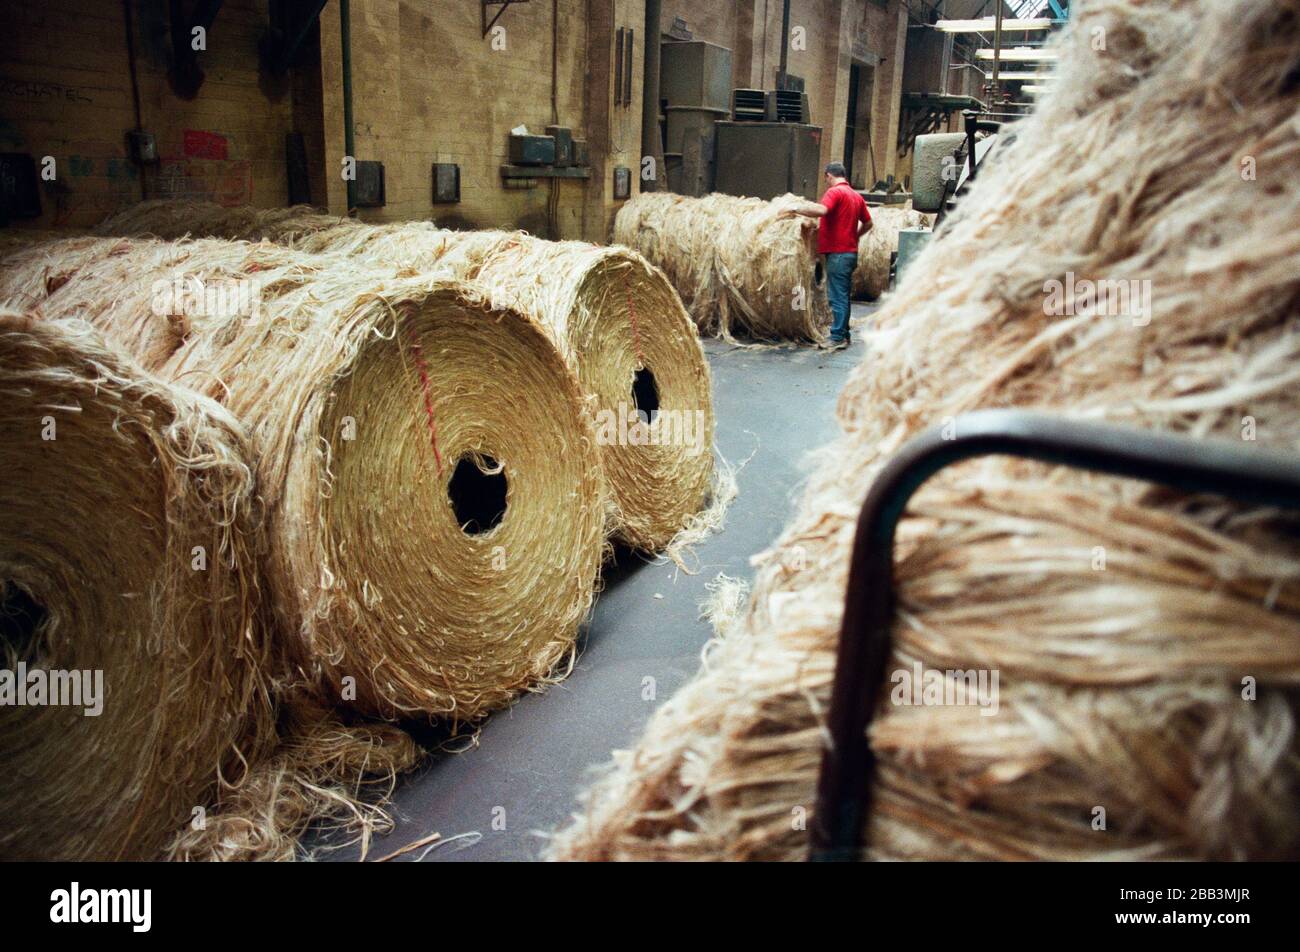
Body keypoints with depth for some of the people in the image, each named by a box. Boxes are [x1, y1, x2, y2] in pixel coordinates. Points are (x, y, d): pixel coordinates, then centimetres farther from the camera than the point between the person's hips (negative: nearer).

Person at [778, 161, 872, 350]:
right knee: (843, 296, 15)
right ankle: (844, 335, 22)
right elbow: (868, 223, 22)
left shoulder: (835, 192, -10)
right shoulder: (856, 195, 15)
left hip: (838, 253, -9)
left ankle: (837, 338, -4)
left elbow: (821, 210, -28)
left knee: (837, 297, -6)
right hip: (850, 251, 9)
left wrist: (795, 209, -19)